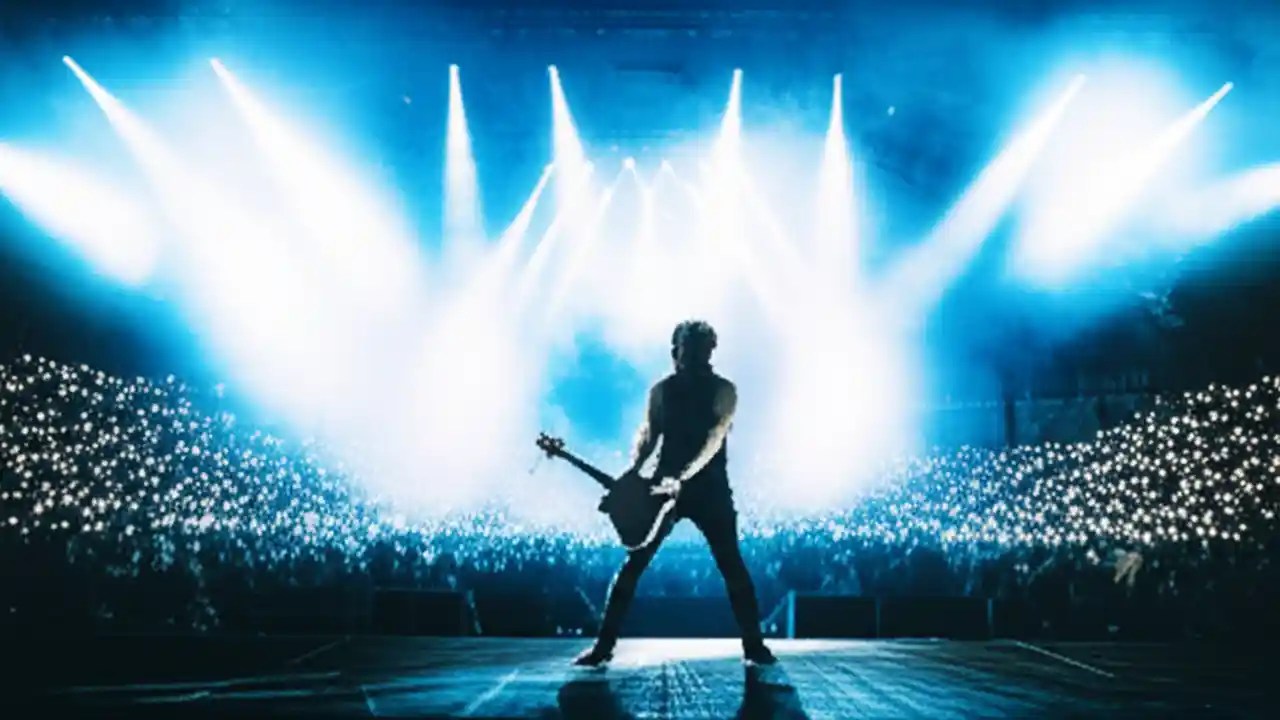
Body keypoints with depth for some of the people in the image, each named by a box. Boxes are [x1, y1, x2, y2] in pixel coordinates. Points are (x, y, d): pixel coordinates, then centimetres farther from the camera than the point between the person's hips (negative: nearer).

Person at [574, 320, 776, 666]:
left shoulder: (723, 390, -5)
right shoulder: (660, 390, 5)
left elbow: (714, 440, -17)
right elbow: (648, 436, 8)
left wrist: (682, 478, -30)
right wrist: (630, 475, -10)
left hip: (709, 488, -2)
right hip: (664, 486, 2)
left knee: (732, 568, -3)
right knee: (632, 564, -2)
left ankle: (754, 645, 9)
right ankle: (604, 645, 3)